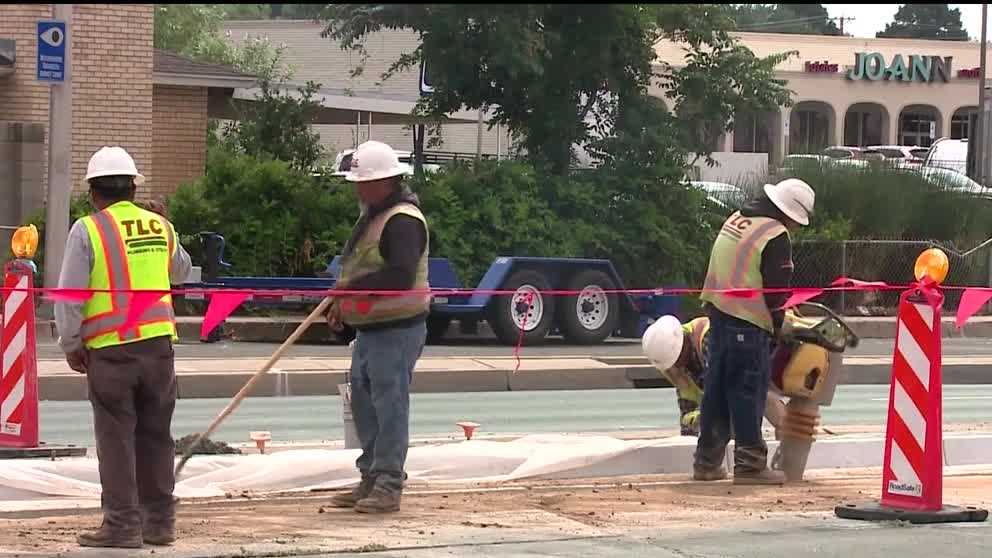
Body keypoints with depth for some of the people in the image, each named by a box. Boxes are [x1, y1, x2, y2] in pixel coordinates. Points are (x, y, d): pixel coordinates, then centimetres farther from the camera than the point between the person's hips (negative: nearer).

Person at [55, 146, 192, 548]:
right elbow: (181, 272, 27)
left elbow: (70, 296, -6)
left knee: (116, 438, 2)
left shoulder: (88, 230, -6)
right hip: (159, 343, 4)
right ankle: (159, 521, 17)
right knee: (156, 435, 12)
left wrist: (70, 344, 5)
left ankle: (123, 523, 1)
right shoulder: (162, 227, 8)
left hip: (110, 348, -4)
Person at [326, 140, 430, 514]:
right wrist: (343, 304, 14)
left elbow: (401, 275, -29)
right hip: (369, 329, 11)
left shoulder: (403, 221, -17)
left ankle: (388, 486, -3)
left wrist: (352, 288, -23)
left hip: (397, 330, -11)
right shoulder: (373, 215, 16)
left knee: (390, 405, -7)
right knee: (363, 404, 13)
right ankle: (371, 480, 21)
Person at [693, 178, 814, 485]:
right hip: (748, 322, -8)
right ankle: (750, 464, 1)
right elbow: (777, 289, -10)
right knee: (749, 391, -2)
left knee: (717, 388, 14)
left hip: (718, 311, 8)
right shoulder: (776, 237, -13)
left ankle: (707, 462, 19)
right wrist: (777, 326, 5)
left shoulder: (736, 219, 12)